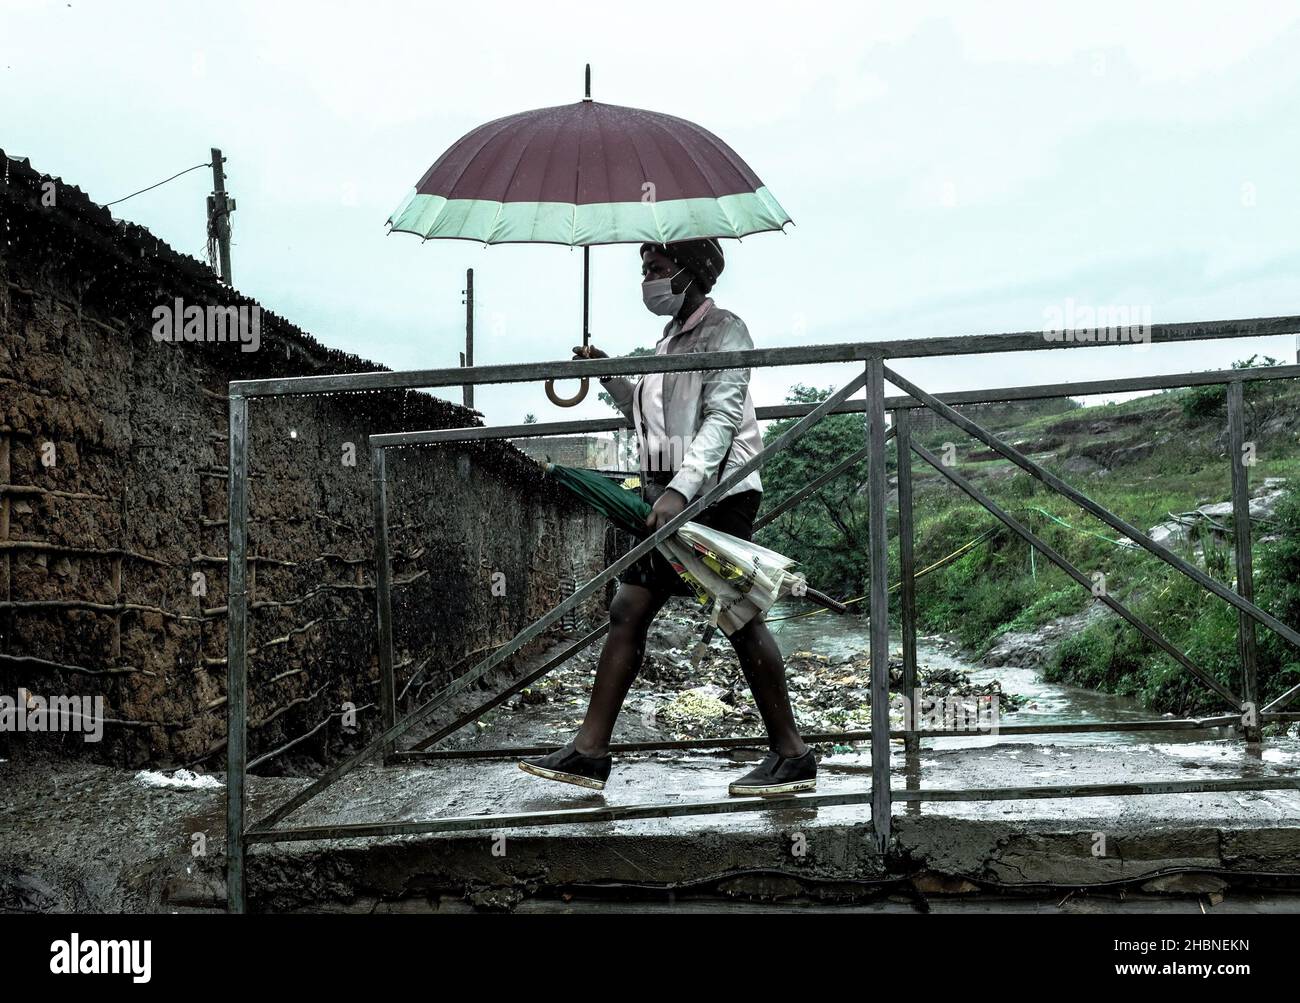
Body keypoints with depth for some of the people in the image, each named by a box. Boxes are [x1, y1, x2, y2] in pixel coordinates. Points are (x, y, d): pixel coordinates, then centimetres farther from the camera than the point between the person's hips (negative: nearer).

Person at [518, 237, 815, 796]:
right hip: (669, 497, 9)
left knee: (742, 620, -7)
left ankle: (791, 756, 2)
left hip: (716, 494, -9)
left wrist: (680, 489, -28)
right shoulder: (670, 341, 22)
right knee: (627, 611, 2)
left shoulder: (723, 330, -5)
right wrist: (608, 374, 14)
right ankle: (589, 751, 4)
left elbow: (723, 417, -17)